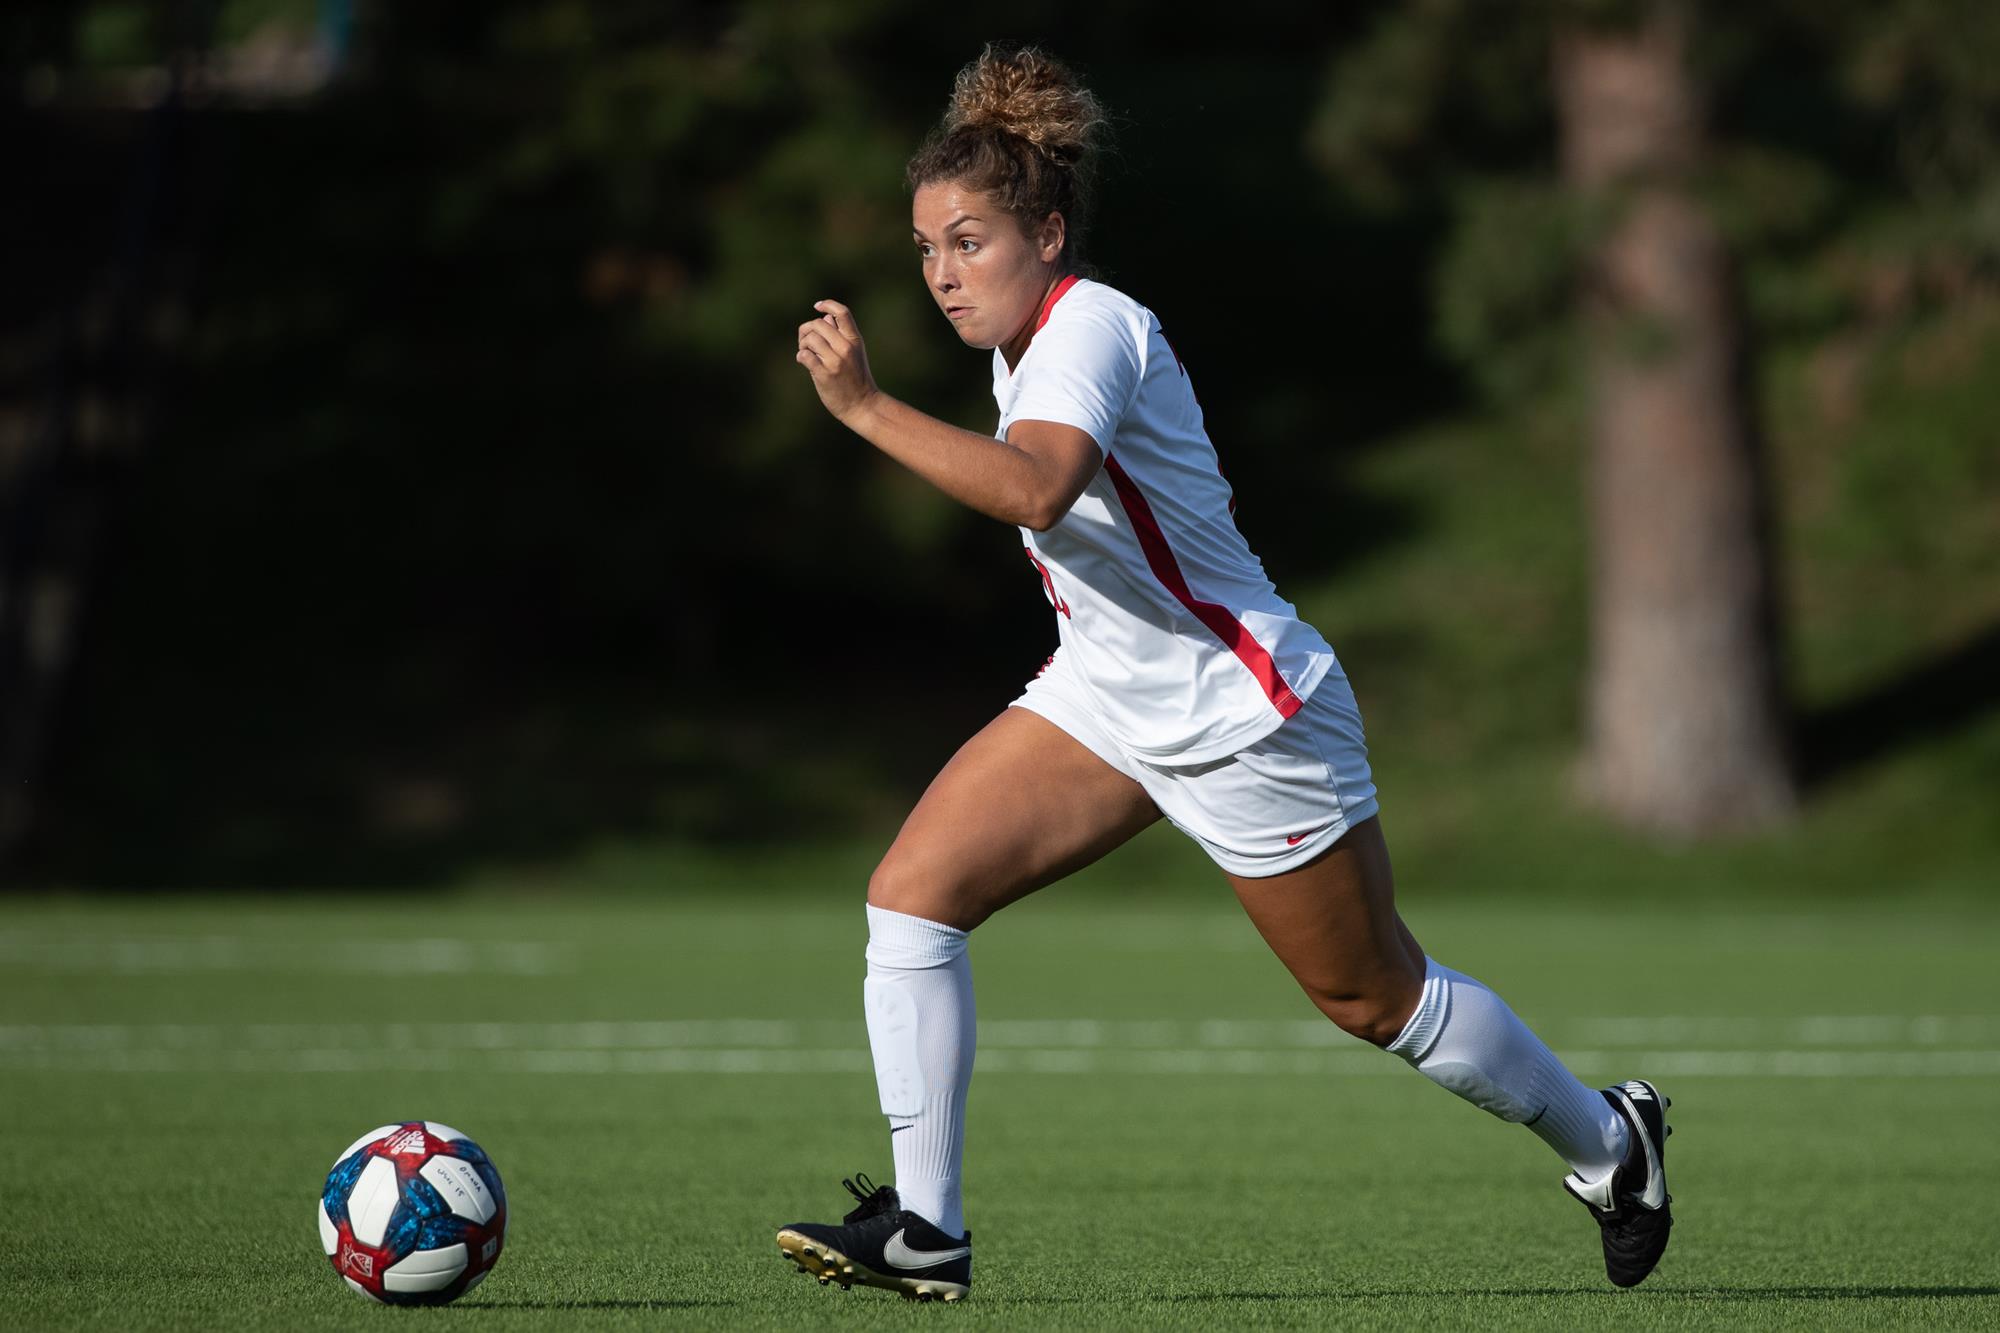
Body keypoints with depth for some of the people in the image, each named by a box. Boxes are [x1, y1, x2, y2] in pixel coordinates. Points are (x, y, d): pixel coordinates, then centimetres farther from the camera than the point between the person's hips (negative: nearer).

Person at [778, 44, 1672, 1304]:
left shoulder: (1091, 326, -24)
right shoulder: (1026, 336, 2)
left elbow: (1036, 489, -45)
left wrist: (867, 407, -46)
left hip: (1240, 714, -8)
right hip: (1107, 695, 8)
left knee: (1376, 997, 7)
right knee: (911, 891, -10)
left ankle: (1608, 1141, 32)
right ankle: (925, 1233, -7)